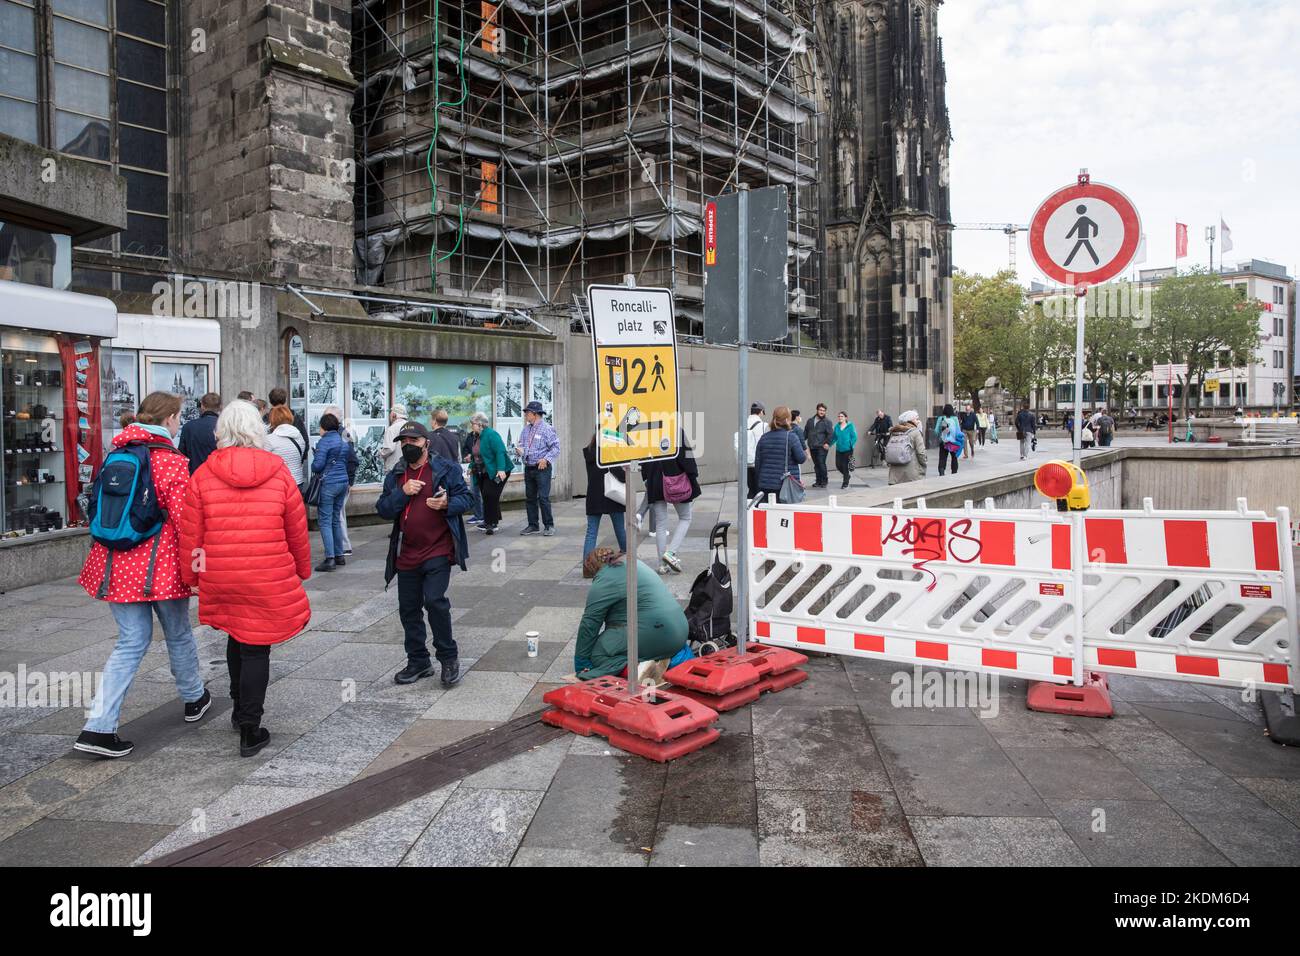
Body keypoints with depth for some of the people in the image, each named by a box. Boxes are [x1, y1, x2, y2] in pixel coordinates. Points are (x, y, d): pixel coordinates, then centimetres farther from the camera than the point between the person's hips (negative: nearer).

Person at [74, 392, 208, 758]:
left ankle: (98, 728, 1)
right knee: (178, 633, 15)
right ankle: (194, 698, 34)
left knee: (131, 642, 9)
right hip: (159, 566, -6)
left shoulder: (118, 454, 9)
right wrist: (193, 564, -8)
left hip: (117, 563, 6)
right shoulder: (171, 462, -12)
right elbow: (184, 520, -15)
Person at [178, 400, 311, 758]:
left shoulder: (203, 476, -3)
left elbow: (190, 534, 0)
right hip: (270, 580, -2)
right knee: (256, 647, 6)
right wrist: (302, 569, 18)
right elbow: (297, 531, 4)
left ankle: (240, 709, 36)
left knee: (236, 636, 23)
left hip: (220, 578, 2)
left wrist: (191, 575, 13)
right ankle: (250, 731, 7)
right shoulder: (279, 474, -2)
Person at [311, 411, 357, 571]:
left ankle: (330, 559, -8)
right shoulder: (345, 442, 10)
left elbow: (317, 465, -16)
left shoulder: (324, 441, -11)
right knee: (335, 519, 16)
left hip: (328, 483, -7)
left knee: (325, 521, -4)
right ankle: (339, 555, 19)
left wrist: (314, 468, 6)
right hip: (343, 482, 7)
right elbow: (352, 462, 14)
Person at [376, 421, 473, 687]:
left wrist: (447, 504, -22)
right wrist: (402, 492, -11)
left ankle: (448, 656, 3)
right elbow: (383, 509, 5)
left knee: (434, 600, -17)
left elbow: (466, 498, -1)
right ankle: (418, 662, 26)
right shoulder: (395, 476, 12)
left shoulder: (446, 469, -1)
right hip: (406, 554, 5)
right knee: (408, 609, 11)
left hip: (438, 551, -5)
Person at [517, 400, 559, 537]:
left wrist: (546, 459, -22)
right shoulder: (526, 429, 13)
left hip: (542, 468, -7)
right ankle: (532, 525, 19)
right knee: (530, 497, 10)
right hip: (528, 468, 7)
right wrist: (519, 449, -2)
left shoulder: (547, 428, -8)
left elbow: (555, 447, -11)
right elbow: (521, 444, 21)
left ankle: (549, 526, 1)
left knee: (543, 497, -9)